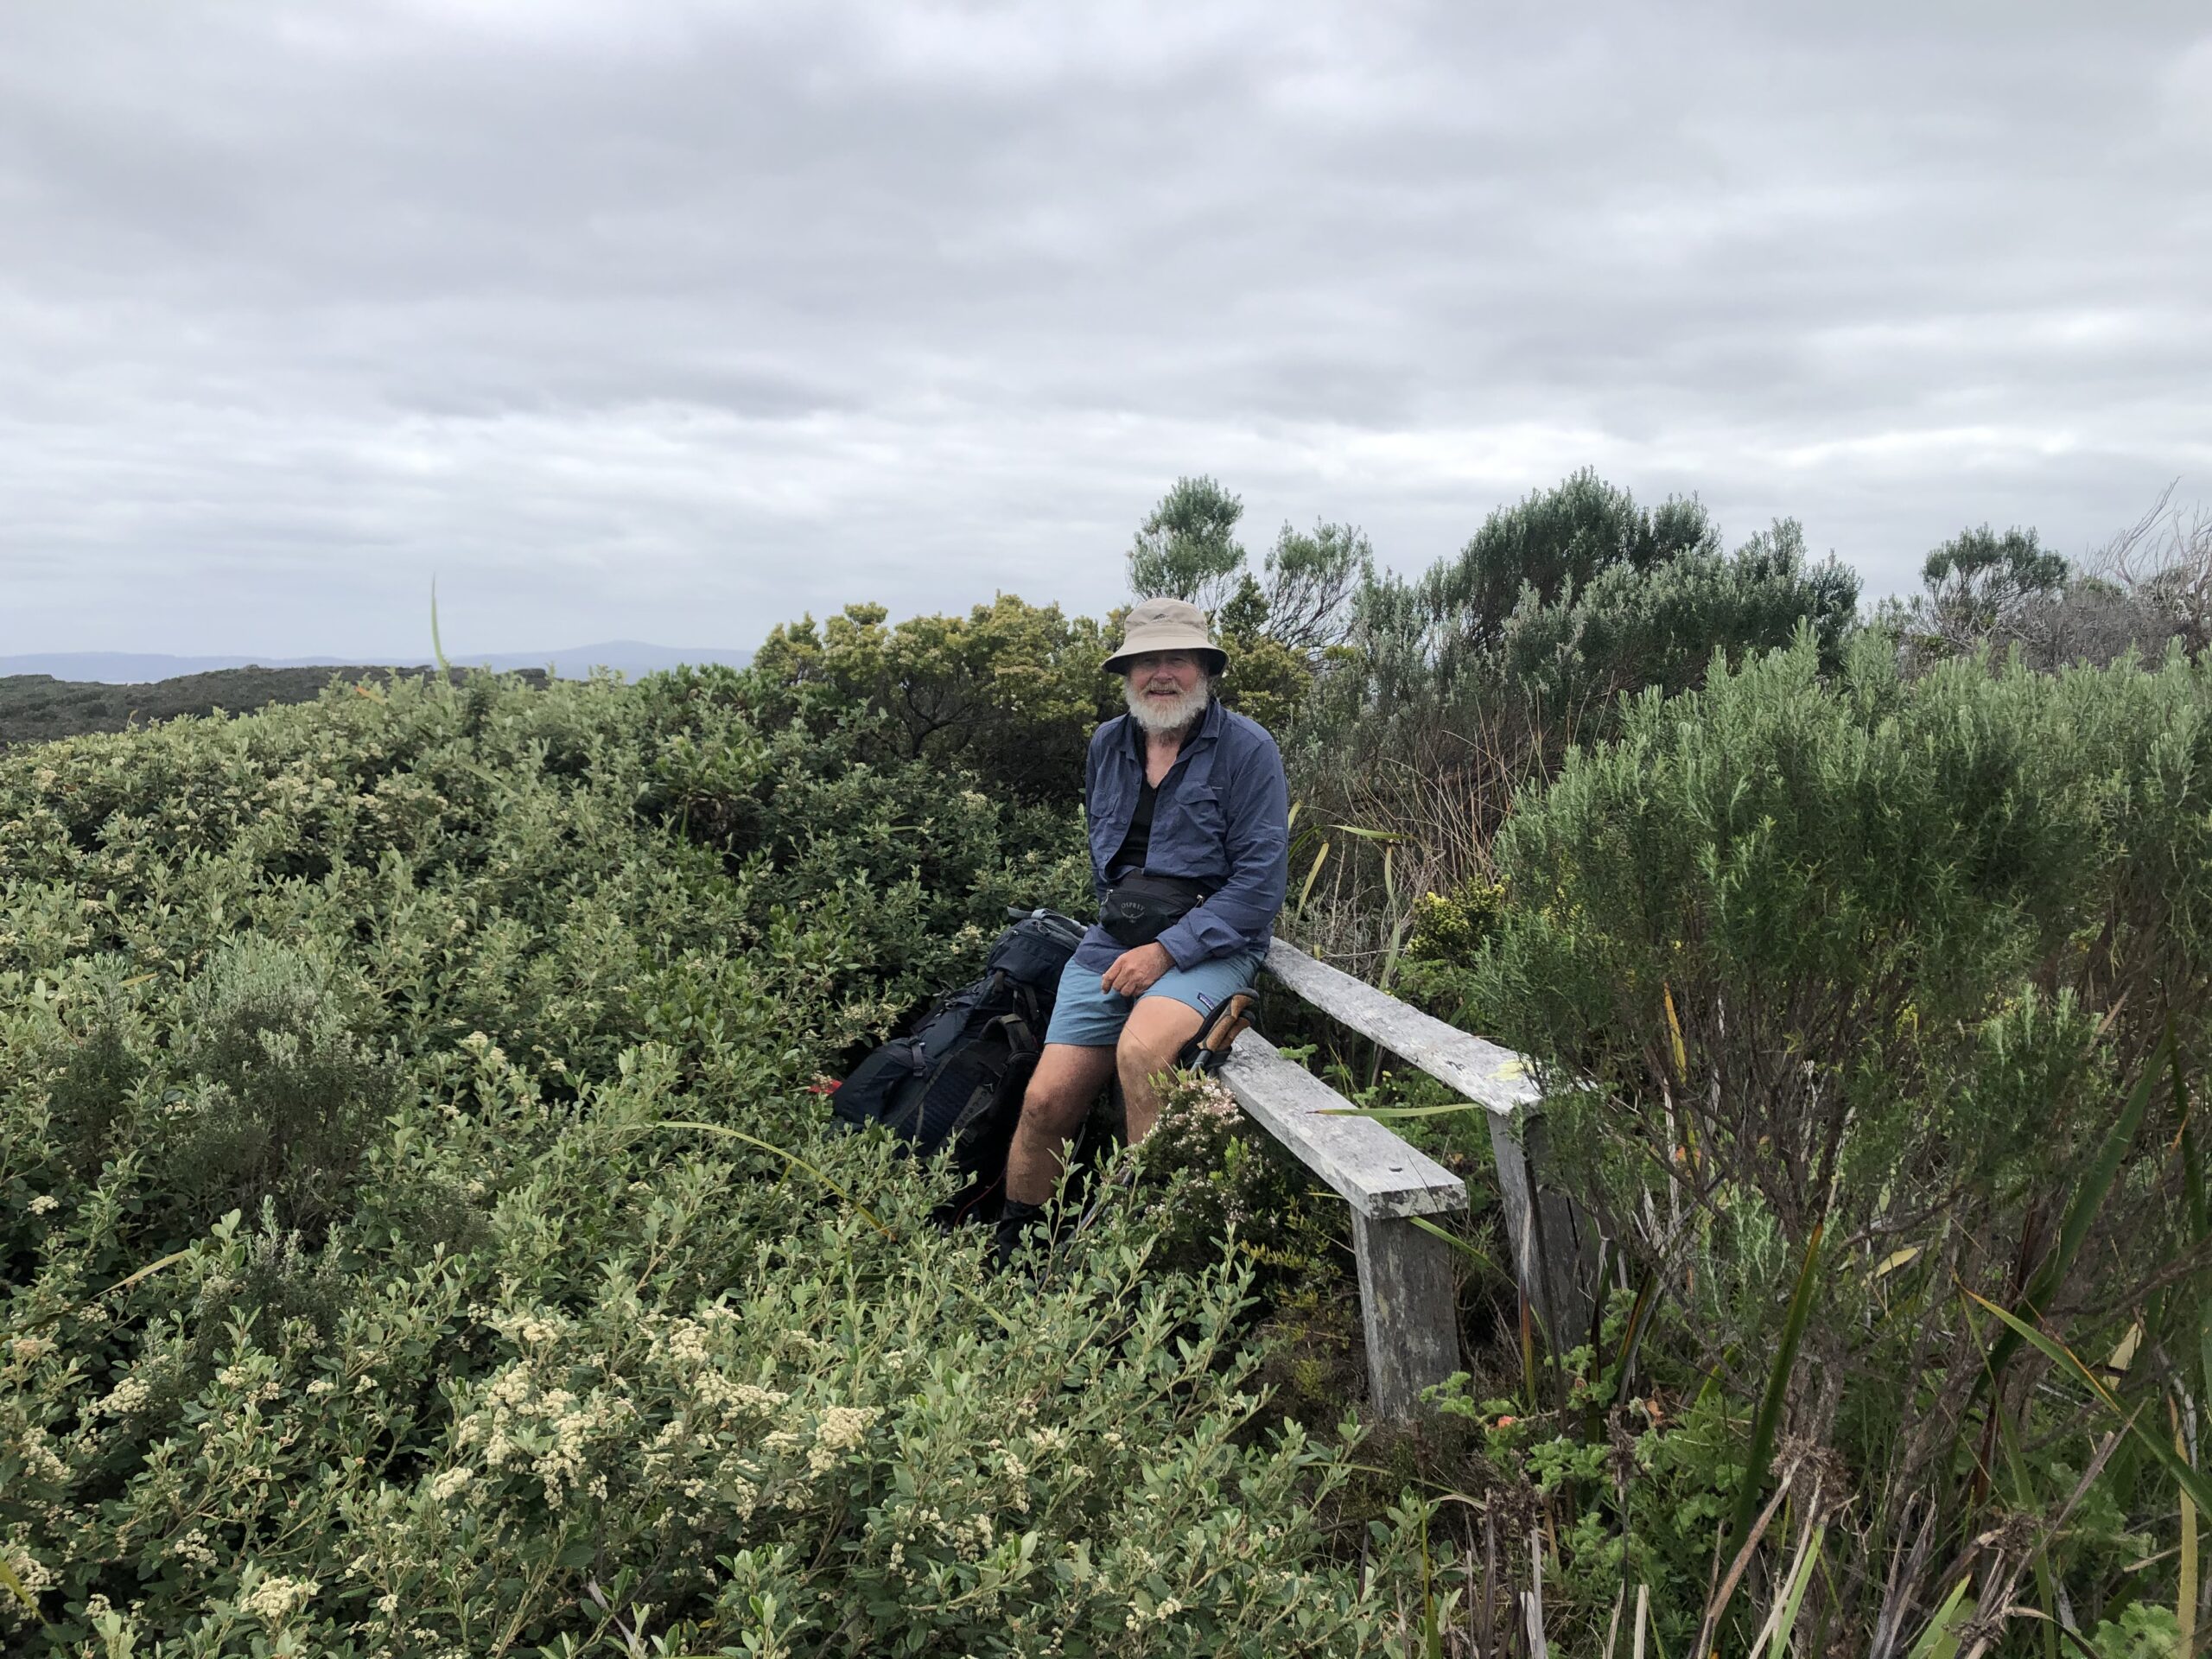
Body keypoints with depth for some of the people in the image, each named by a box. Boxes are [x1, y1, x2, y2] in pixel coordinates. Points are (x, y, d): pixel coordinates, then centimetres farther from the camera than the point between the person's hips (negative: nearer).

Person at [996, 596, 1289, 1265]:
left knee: (1141, 1049, -34)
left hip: (1209, 945, -5)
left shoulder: (1247, 749, -8)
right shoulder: (1107, 745, 11)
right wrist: (1115, 921, 13)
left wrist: (1167, 951, -18)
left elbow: (1260, 880, -13)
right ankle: (1009, 1252, 15)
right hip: (1113, 942, 5)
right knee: (1046, 1100, -5)